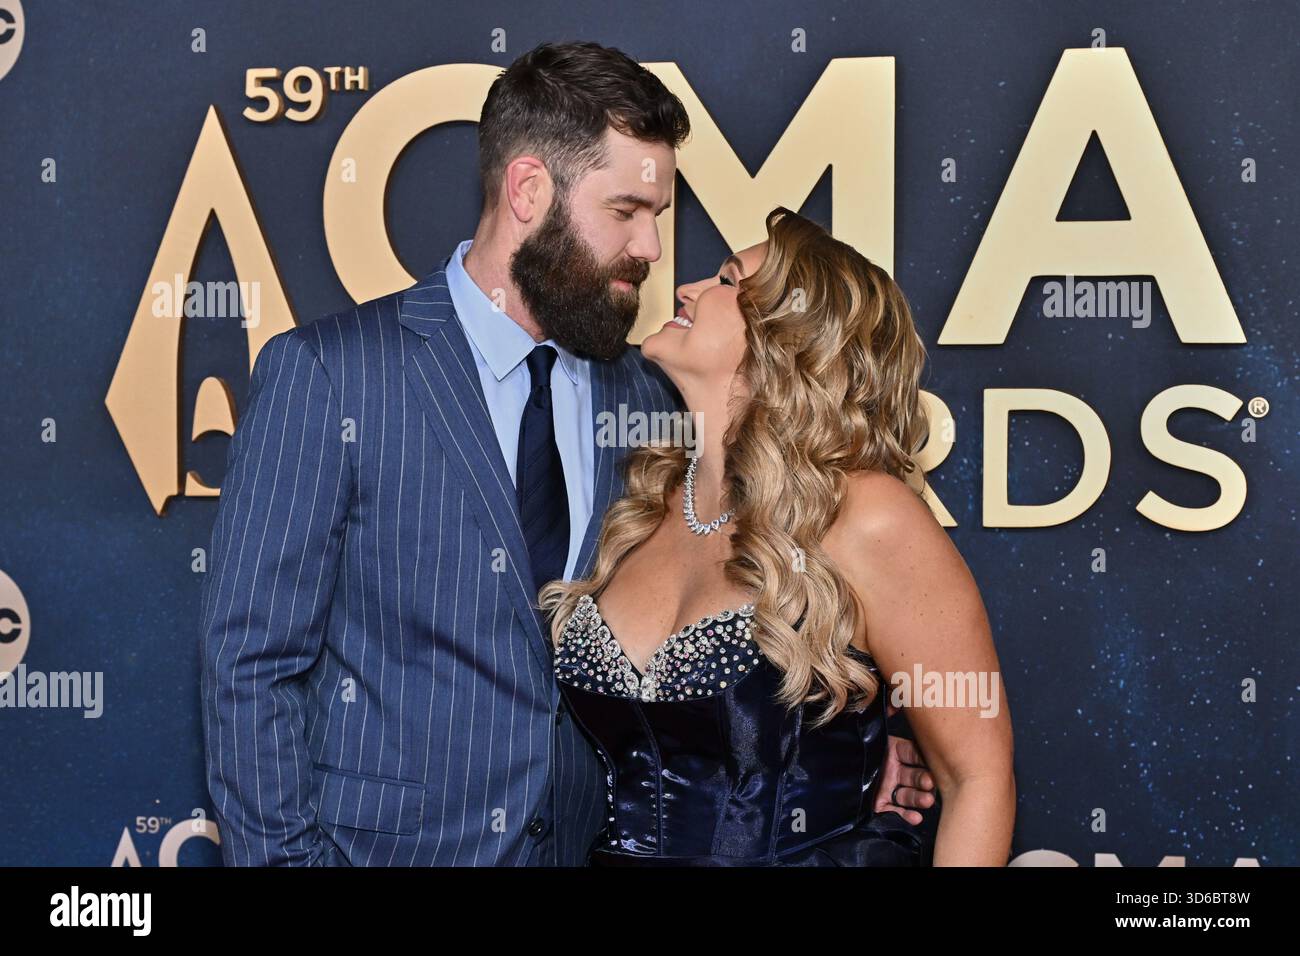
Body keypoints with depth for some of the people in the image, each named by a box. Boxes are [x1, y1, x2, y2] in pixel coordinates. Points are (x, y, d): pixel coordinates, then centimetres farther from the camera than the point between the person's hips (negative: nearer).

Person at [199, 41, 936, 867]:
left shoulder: (646, 398, 4)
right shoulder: (324, 374, -9)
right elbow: (255, 664, -9)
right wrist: (286, 855, -15)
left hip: (588, 843, 5)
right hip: (383, 841, -4)